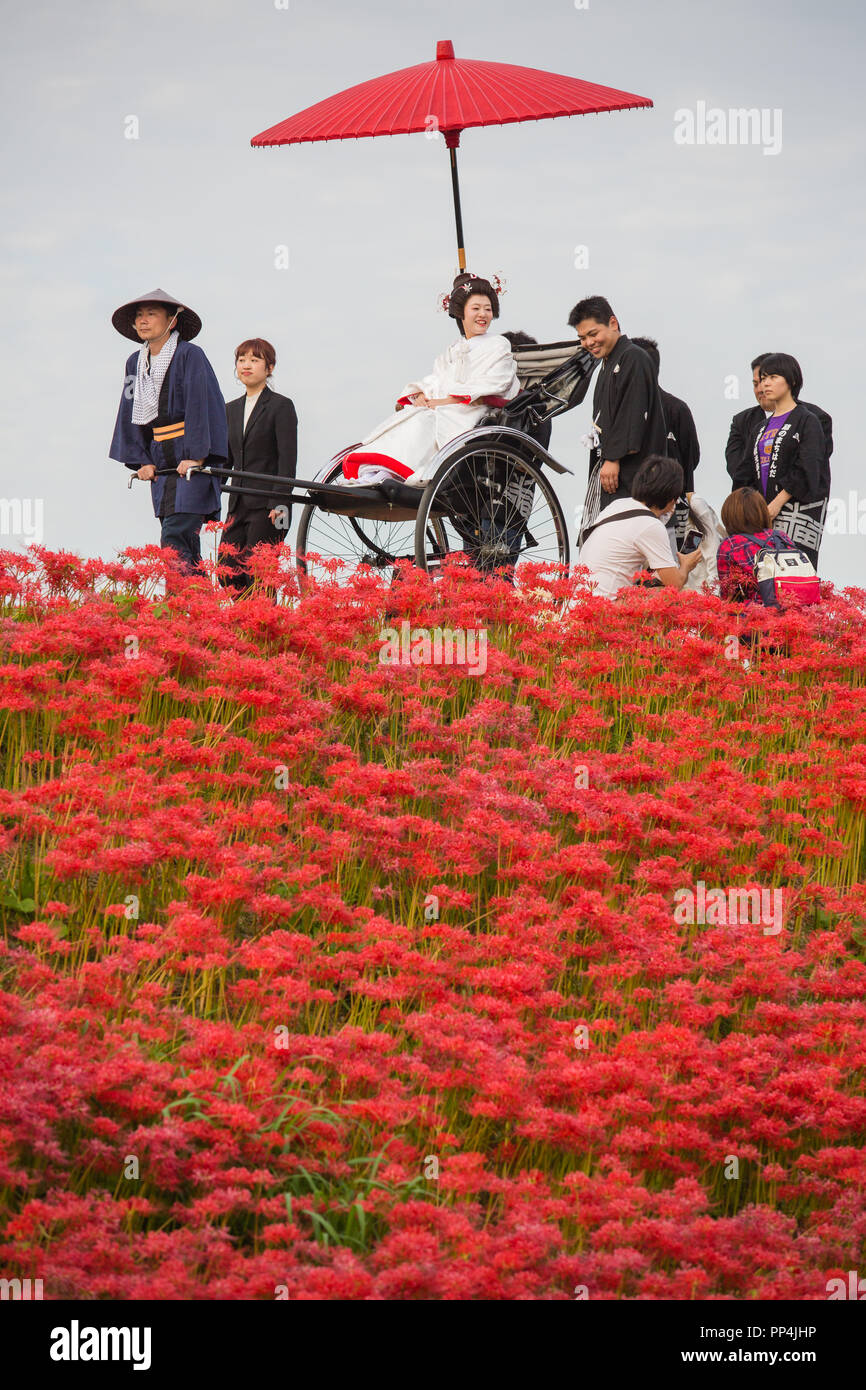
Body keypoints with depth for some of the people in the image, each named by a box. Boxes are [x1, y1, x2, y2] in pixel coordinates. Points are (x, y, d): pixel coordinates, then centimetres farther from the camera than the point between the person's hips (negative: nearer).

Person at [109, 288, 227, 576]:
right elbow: (131, 412, 17)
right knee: (185, 546, 4)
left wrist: (195, 456, -19)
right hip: (161, 468, 6)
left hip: (193, 465, -6)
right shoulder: (135, 363, 12)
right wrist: (141, 460, 8)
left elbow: (201, 406, -13)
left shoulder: (189, 355, -8)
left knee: (174, 541, -17)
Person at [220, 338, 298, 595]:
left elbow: (287, 459, -9)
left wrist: (279, 503, -18)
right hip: (238, 506, 6)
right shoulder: (232, 410, 17)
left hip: (267, 506, -6)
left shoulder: (281, 406, -3)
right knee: (228, 574, -1)